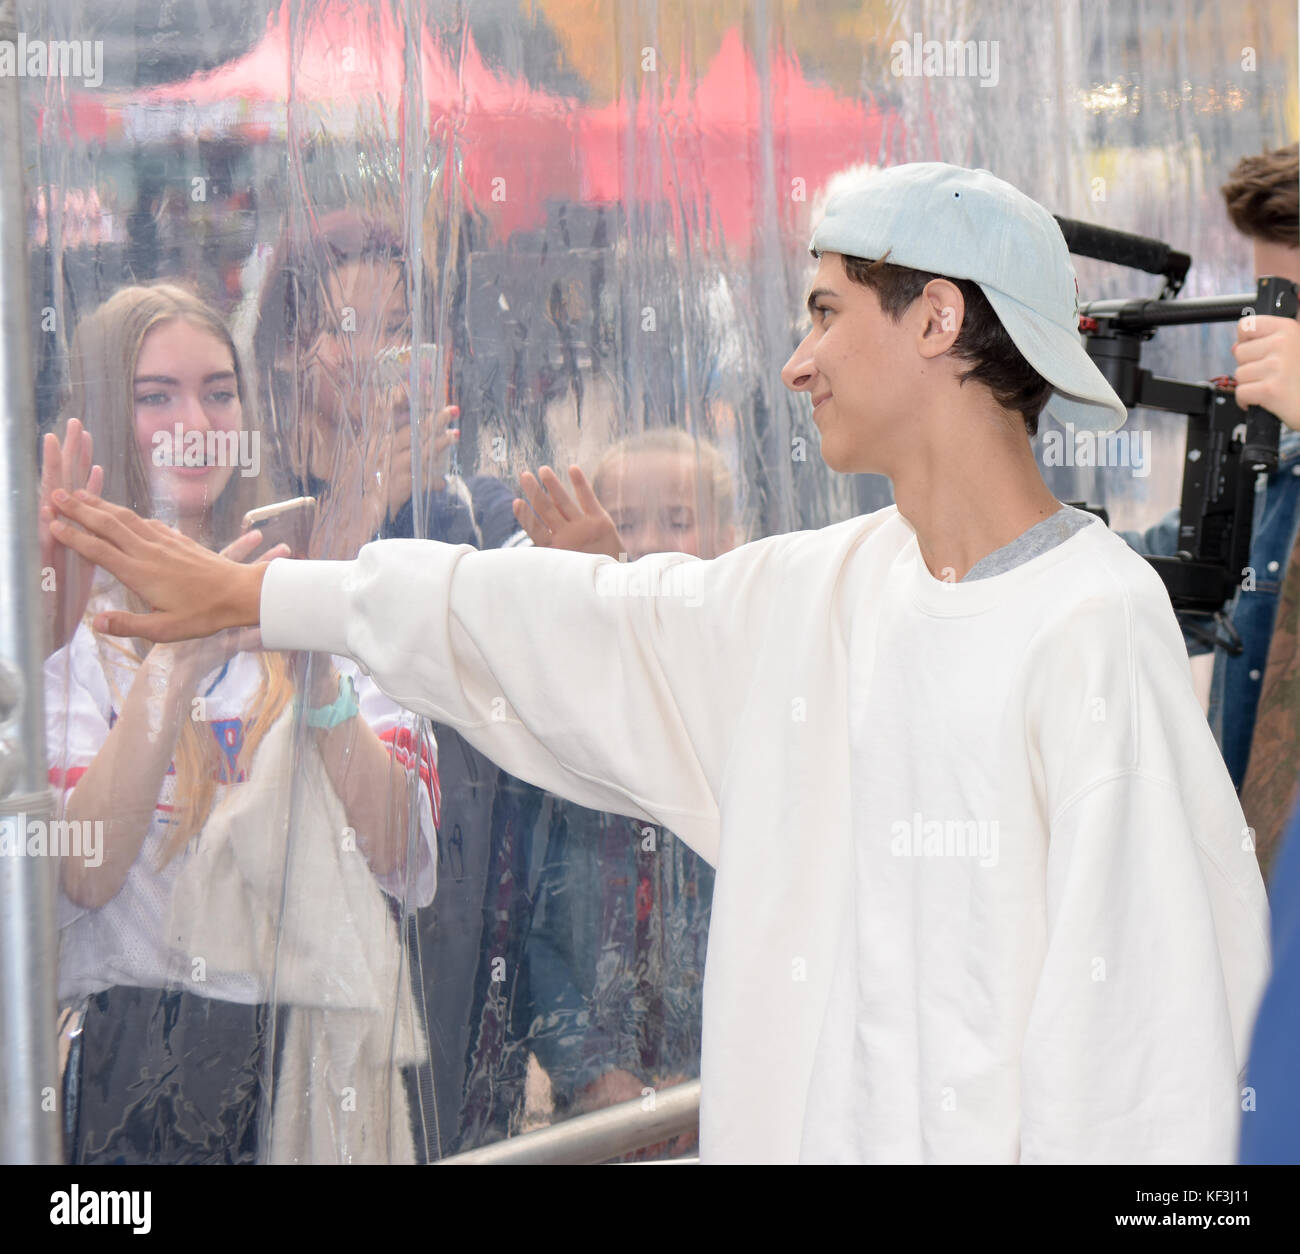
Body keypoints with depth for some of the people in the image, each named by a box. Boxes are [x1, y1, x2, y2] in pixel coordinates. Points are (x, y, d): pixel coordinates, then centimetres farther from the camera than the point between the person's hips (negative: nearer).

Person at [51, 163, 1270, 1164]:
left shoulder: (1096, 628, -13)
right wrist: (246, 592, 26)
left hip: (1007, 1138, -7)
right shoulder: (807, 596, 10)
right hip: (804, 1124, 7)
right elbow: (567, 621, 20)